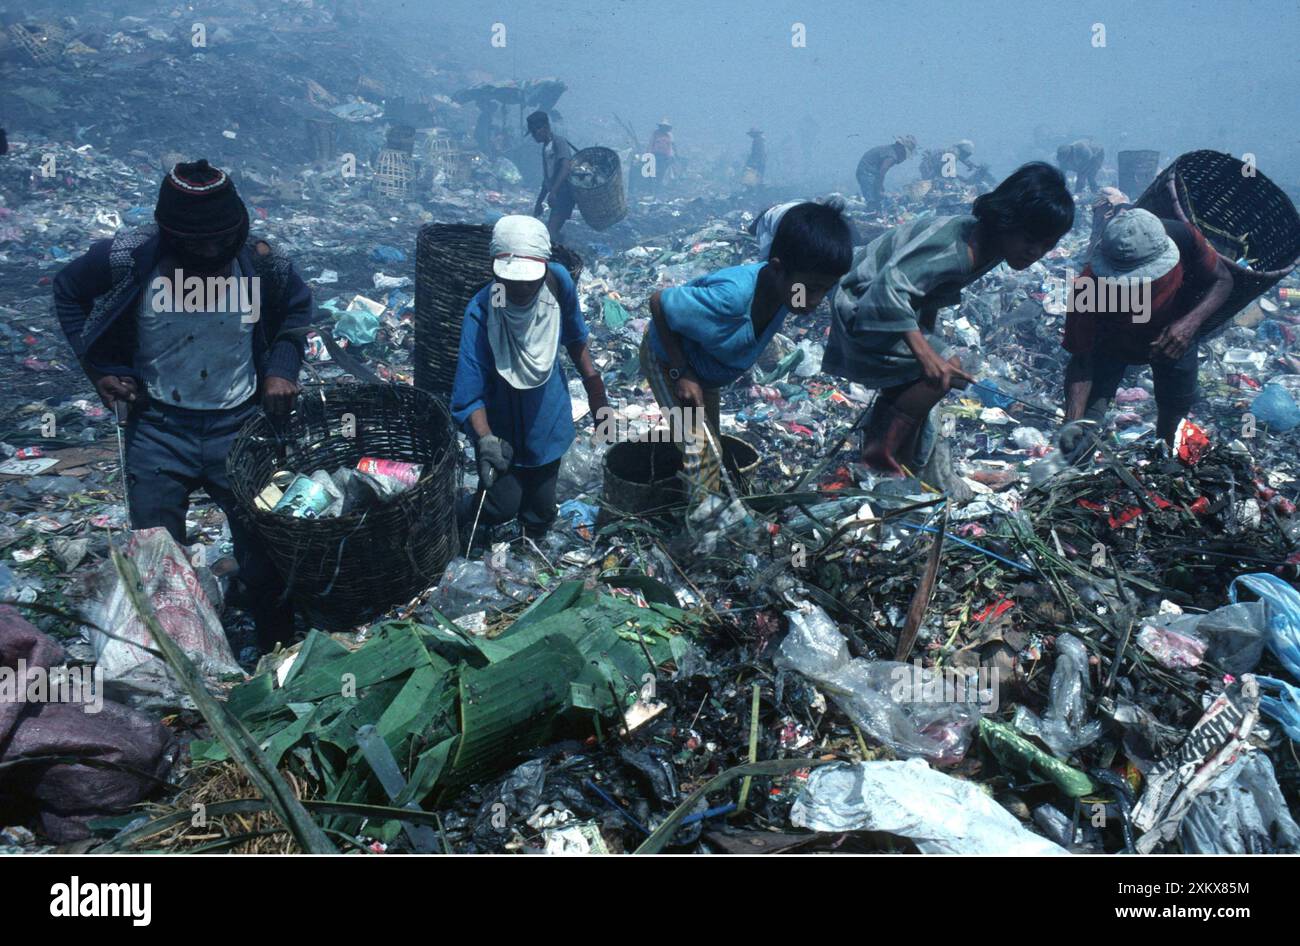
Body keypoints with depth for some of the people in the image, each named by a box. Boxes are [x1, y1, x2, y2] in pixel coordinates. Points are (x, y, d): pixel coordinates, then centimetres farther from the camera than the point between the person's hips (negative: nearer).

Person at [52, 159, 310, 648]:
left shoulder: (261, 261, -13)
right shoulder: (127, 257, -14)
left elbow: (298, 304, 10)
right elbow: (68, 291, 6)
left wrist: (282, 368, -4)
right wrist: (97, 366, -2)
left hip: (239, 424, 0)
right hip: (160, 426, 0)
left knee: (265, 555, 6)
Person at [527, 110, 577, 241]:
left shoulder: (559, 142, -9)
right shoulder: (546, 148, 18)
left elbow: (565, 167, -25)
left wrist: (553, 192, -34)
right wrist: (539, 202, 26)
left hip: (565, 193, -9)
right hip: (558, 195, 9)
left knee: (550, 231, -20)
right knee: (553, 232, 6)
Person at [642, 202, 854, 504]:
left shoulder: (782, 289, -21)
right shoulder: (730, 297, -44)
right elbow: (658, 303, -30)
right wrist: (681, 373, -28)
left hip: (706, 366, 7)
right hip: (667, 357, -7)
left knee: (710, 446, 17)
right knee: (700, 451, -14)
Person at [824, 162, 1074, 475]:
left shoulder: (988, 244, -2)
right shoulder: (954, 247, -32)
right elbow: (890, 286, -43)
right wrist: (926, 354, -49)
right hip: (863, 306, -10)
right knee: (948, 370, -22)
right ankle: (881, 451, -14)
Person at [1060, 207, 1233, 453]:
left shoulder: (1183, 238, -39)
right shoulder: (1090, 289, -44)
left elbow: (1223, 280, -20)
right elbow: (1081, 361, -37)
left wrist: (1191, 321, -40)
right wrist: (1073, 421, -53)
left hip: (1174, 332, 3)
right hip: (1111, 340, -2)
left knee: (1177, 403, 20)